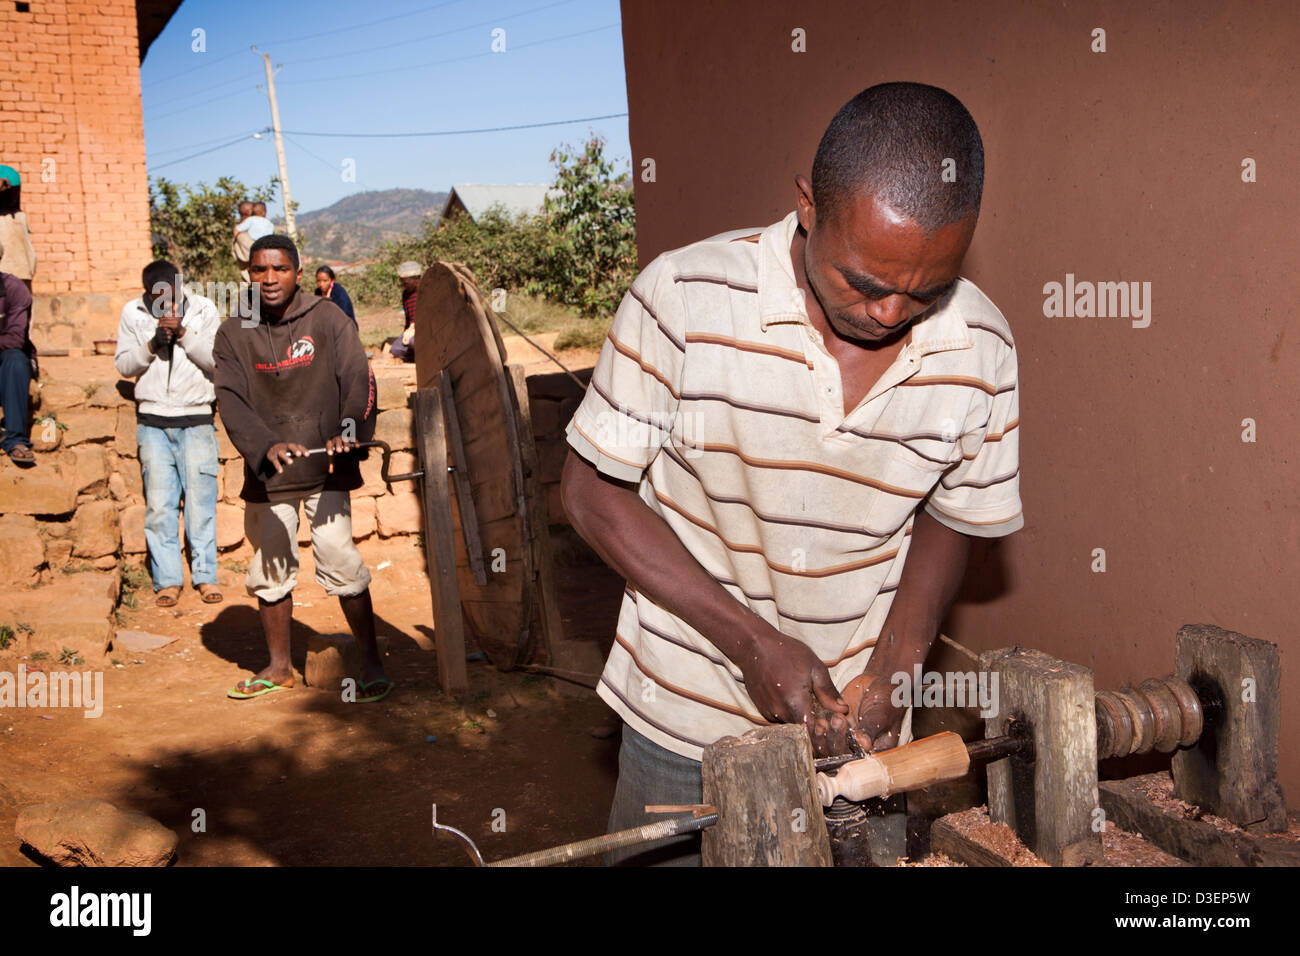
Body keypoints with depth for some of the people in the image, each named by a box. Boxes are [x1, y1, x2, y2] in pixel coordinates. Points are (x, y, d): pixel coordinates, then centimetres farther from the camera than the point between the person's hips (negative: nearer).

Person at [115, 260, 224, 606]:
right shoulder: (132, 313, 5)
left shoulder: (204, 310, 2)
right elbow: (123, 364, 4)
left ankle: (205, 575, 9)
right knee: (159, 504, 0)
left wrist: (183, 333, -18)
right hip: (153, 421, 1)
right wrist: (151, 344, -13)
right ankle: (167, 579, 7)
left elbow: (217, 360, -6)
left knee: (201, 499, 0)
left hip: (197, 419, -1)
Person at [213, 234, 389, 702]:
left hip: (325, 467, -2)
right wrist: (266, 447, -26)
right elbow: (231, 400, -8)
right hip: (266, 471, 3)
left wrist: (347, 431, -28)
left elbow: (357, 379, -9)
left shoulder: (328, 318, -1)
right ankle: (279, 667, 28)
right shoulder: (233, 334, 3)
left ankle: (372, 664, 5)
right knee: (269, 570, 10)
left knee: (340, 561, -9)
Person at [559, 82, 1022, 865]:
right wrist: (751, 640, -18)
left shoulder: (981, 349, -11)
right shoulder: (685, 298, -20)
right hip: (686, 719, -1)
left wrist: (892, 671, -10)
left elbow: (951, 517, 5)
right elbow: (594, 490, -12)